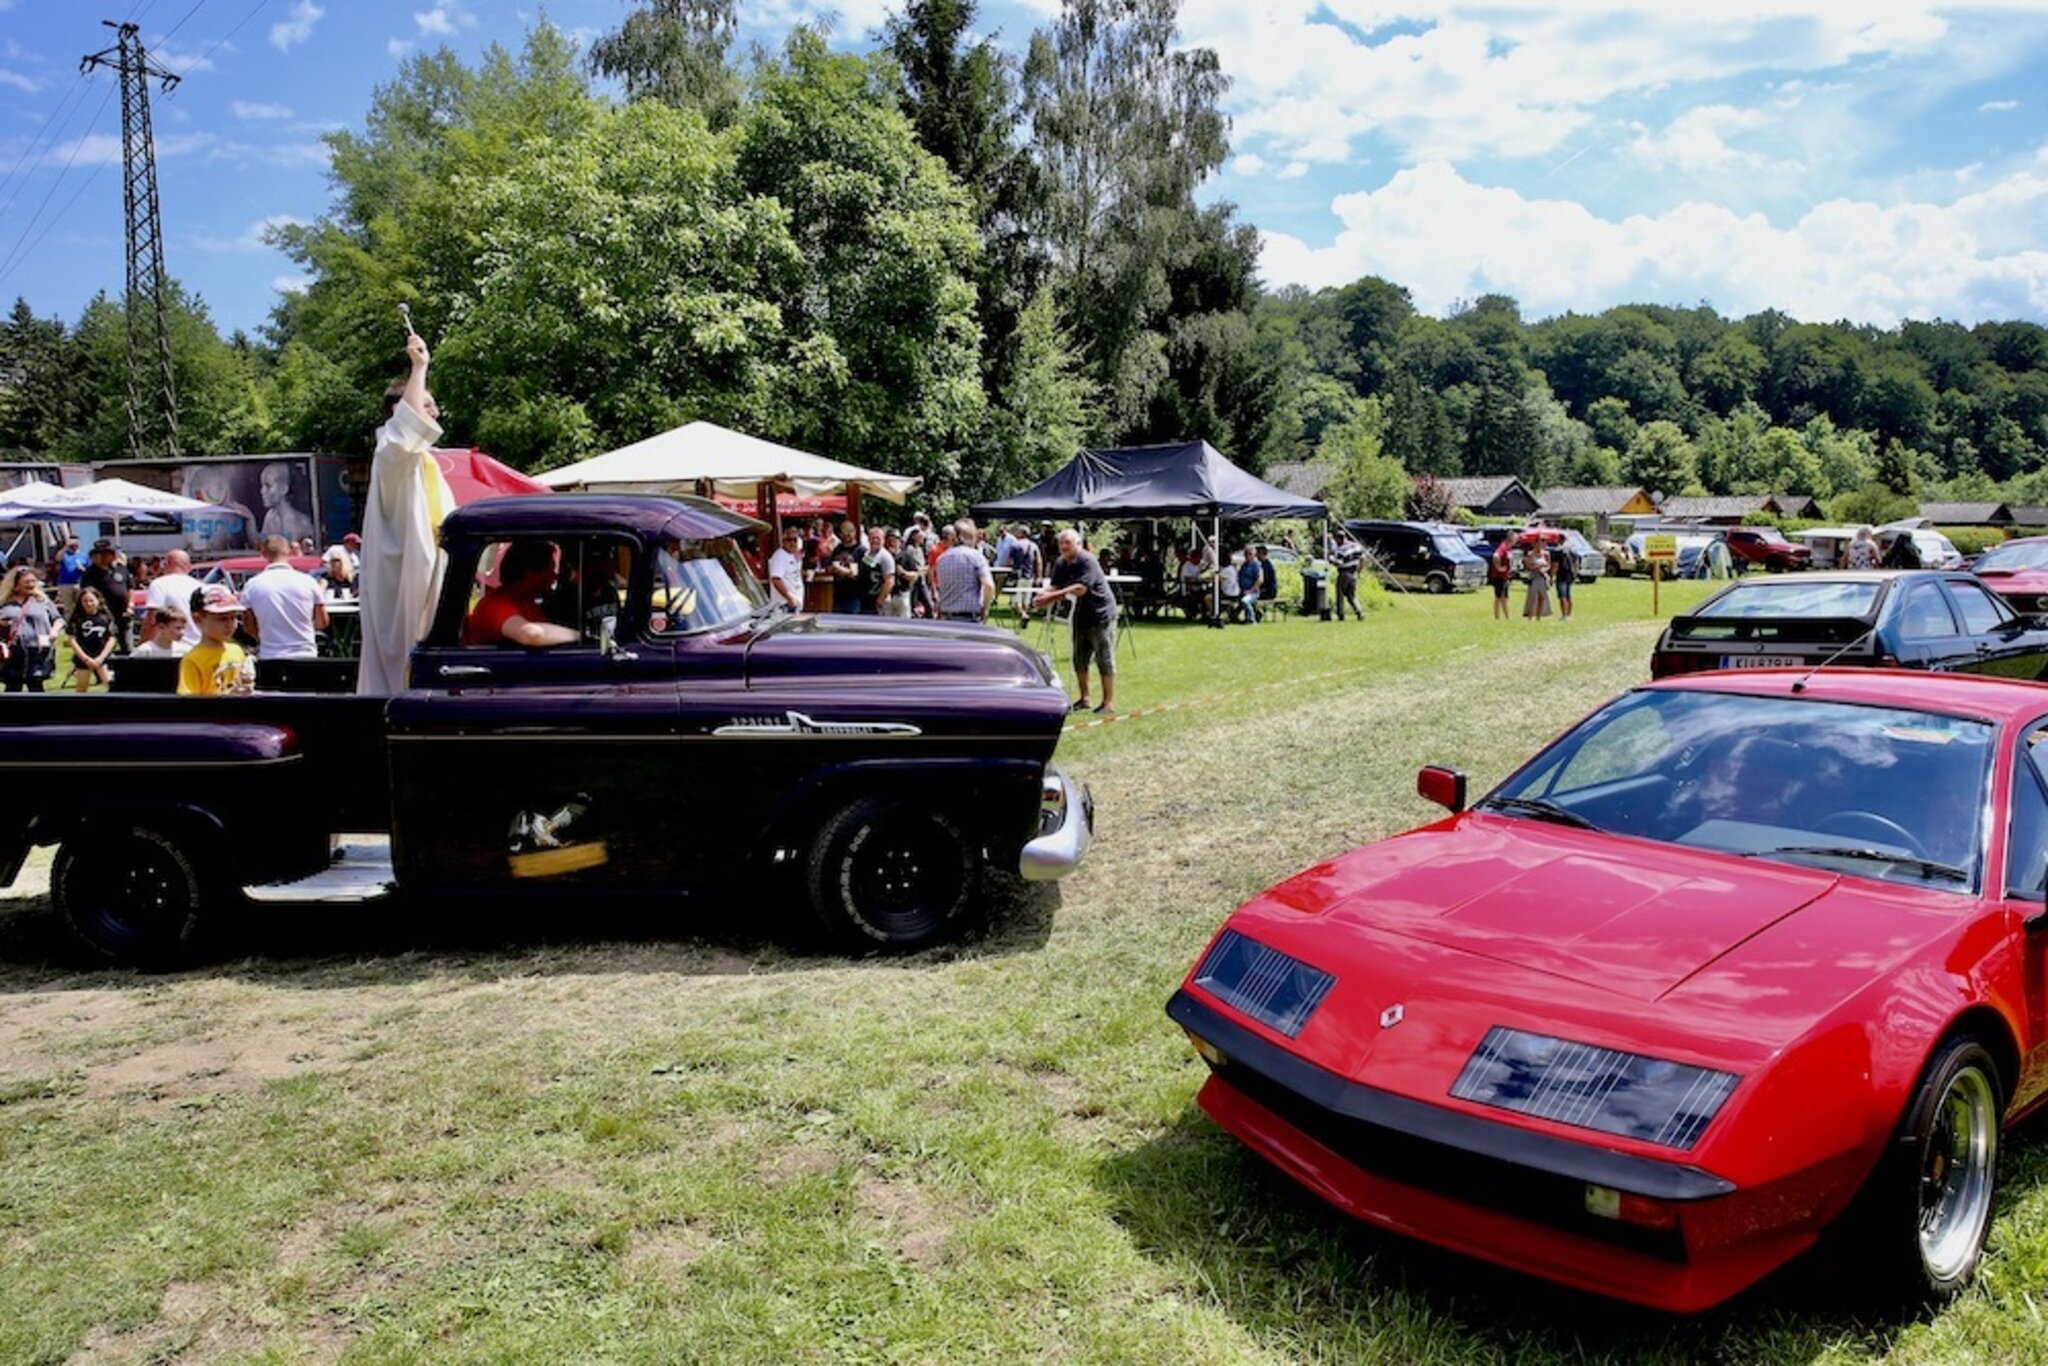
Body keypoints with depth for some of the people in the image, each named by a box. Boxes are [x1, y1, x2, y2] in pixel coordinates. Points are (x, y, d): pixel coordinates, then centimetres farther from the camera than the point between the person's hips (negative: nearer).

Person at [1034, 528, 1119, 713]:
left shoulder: (1087, 561, -20)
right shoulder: (1060, 564, 4)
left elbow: (1081, 589, -29)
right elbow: (1056, 588, -2)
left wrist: (1051, 596, -32)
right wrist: (1042, 598, -24)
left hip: (1101, 614, -8)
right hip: (1081, 615, 8)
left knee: (1104, 659, -4)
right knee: (1079, 659, 13)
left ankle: (1109, 702, 1)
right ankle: (1084, 698, 24)